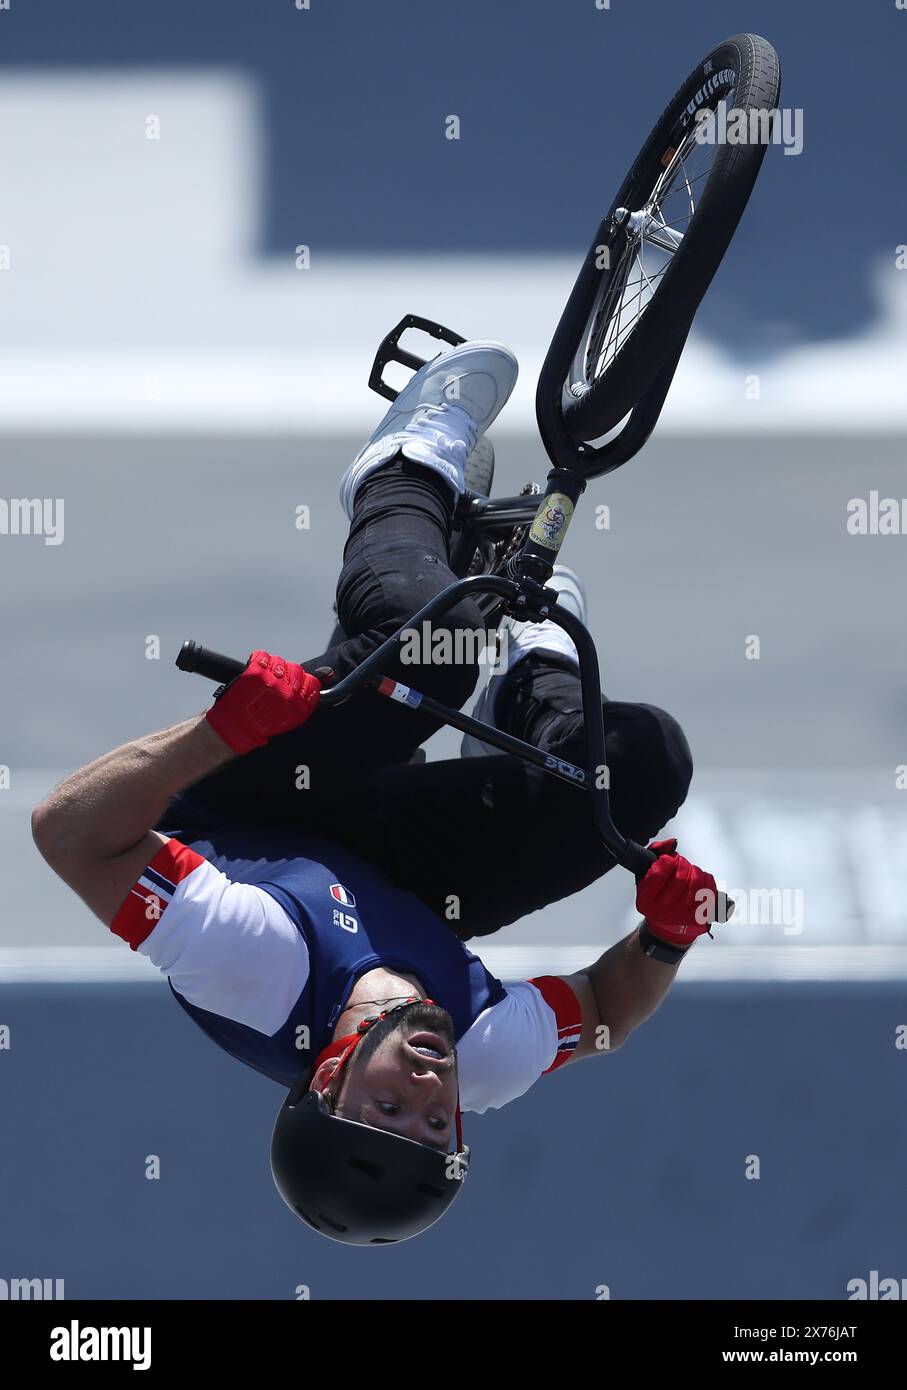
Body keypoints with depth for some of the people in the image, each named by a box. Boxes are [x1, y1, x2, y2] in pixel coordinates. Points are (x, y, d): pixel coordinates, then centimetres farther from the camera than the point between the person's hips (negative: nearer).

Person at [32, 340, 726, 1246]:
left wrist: (225, 728, -55)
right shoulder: (495, 1061, -38)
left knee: (428, 642, -23)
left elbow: (69, 827, -47)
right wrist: (666, 934, -36)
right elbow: (606, 1010, -15)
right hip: (409, 895, 1)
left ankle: (409, 471, 16)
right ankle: (539, 654, 22)